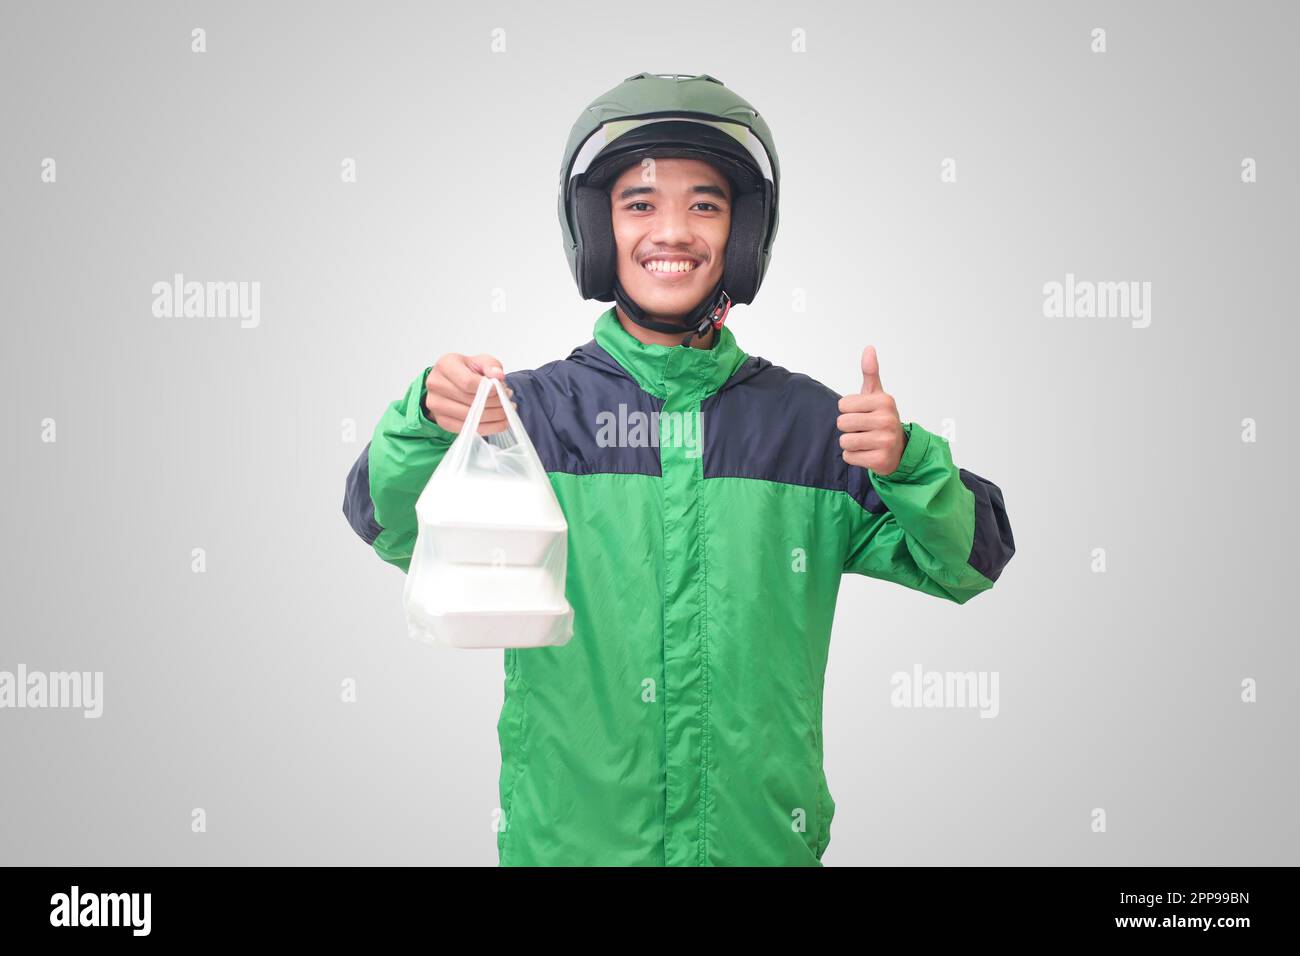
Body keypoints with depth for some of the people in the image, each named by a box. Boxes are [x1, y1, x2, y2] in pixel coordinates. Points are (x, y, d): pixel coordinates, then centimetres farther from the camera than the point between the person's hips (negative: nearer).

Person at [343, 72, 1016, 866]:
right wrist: (427, 423, -35)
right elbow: (394, 529, -15)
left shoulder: (808, 422, 1)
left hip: (761, 838, 2)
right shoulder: (534, 411, -4)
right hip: (564, 838, -1)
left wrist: (905, 464, -19)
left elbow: (967, 564, 1)